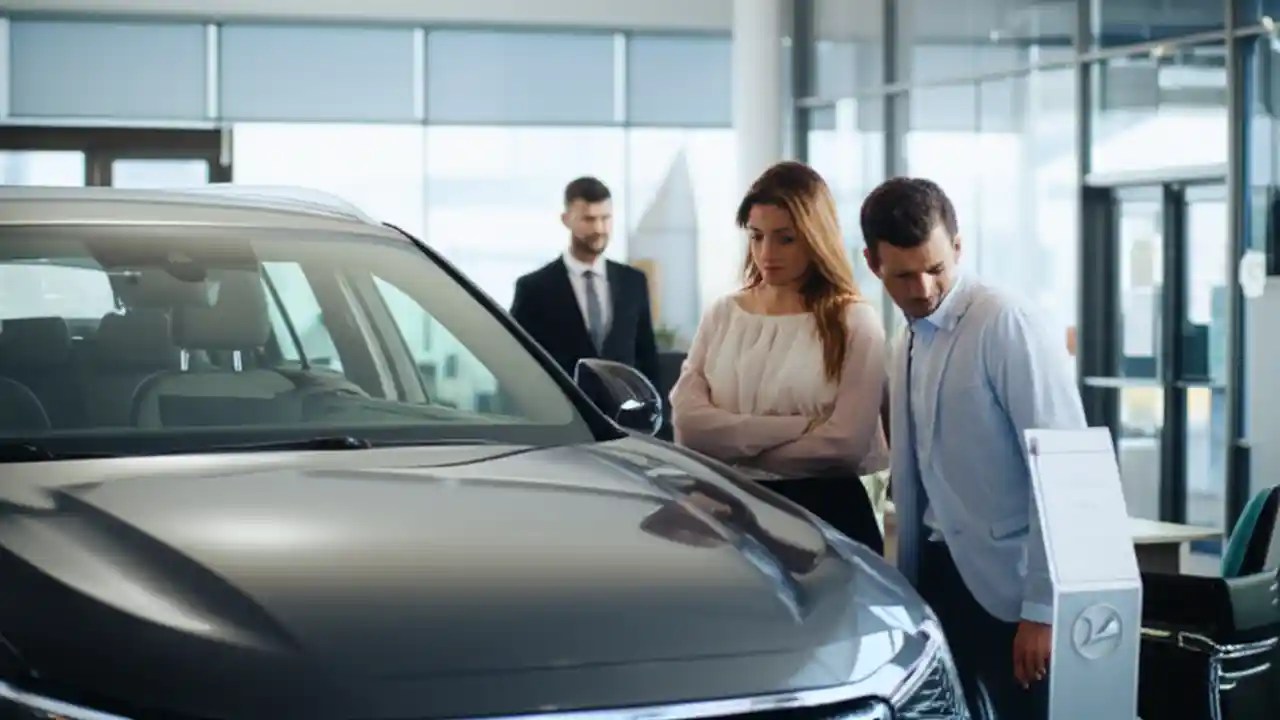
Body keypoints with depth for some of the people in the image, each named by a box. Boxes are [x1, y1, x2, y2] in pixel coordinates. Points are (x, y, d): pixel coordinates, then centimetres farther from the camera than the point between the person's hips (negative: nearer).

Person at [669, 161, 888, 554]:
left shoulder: (853, 322, -5)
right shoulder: (722, 315, 5)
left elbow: (845, 444, -15)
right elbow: (688, 421, -8)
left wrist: (734, 448, -8)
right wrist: (798, 428, -16)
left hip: (826, 517, -3)